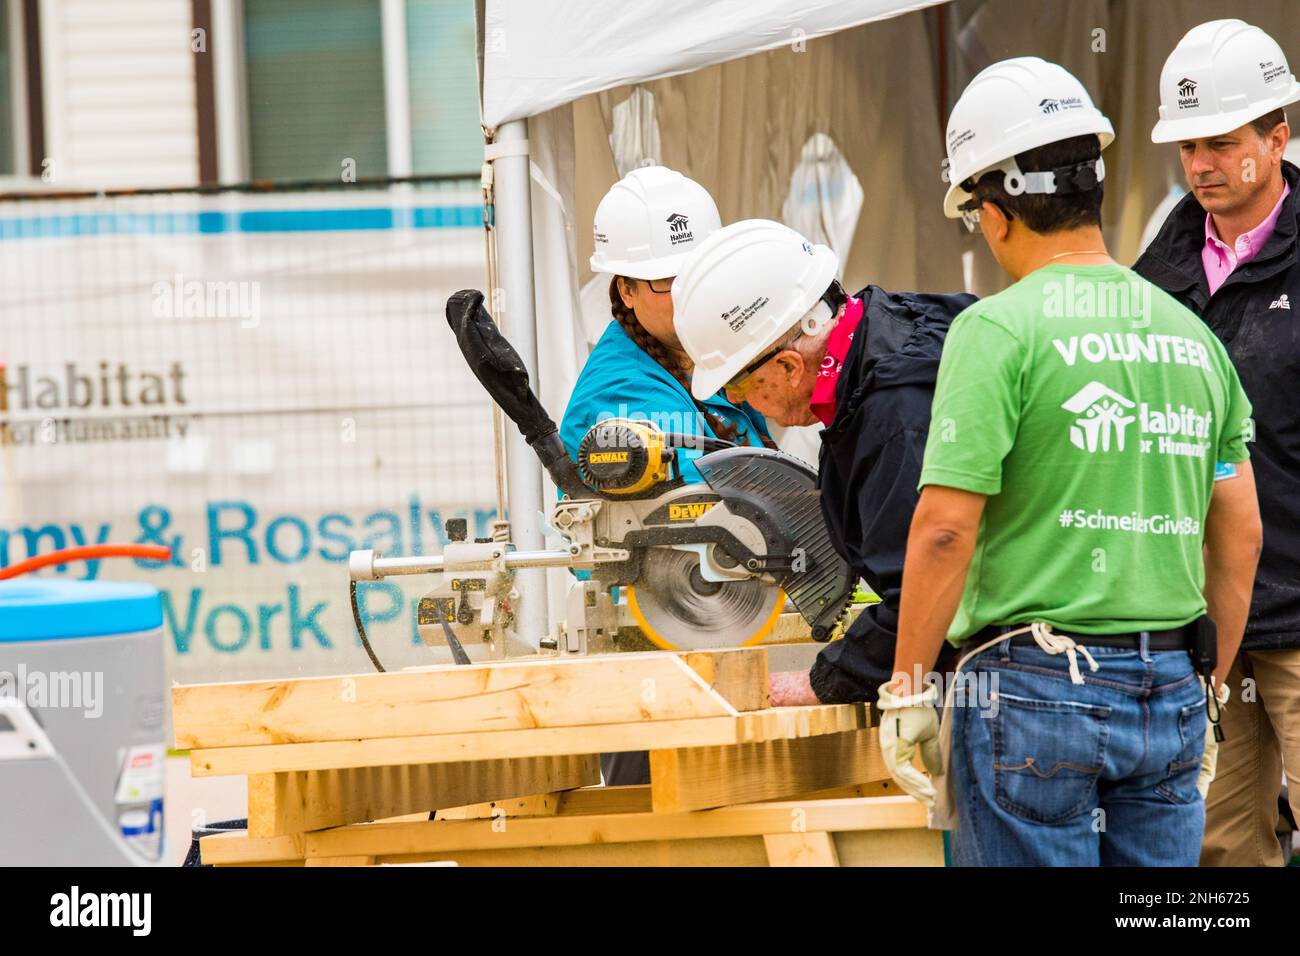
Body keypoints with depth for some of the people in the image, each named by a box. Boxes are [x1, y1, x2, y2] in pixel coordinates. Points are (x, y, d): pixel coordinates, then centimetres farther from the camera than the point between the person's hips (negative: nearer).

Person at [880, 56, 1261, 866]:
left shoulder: (999, 330, -10)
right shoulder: (1193, 334, 9)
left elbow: (946, 530, -14)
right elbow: (1240, 535, 13)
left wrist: (907, 689, -6)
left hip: (1036, 686, -5)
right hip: (1170, 692, 5)